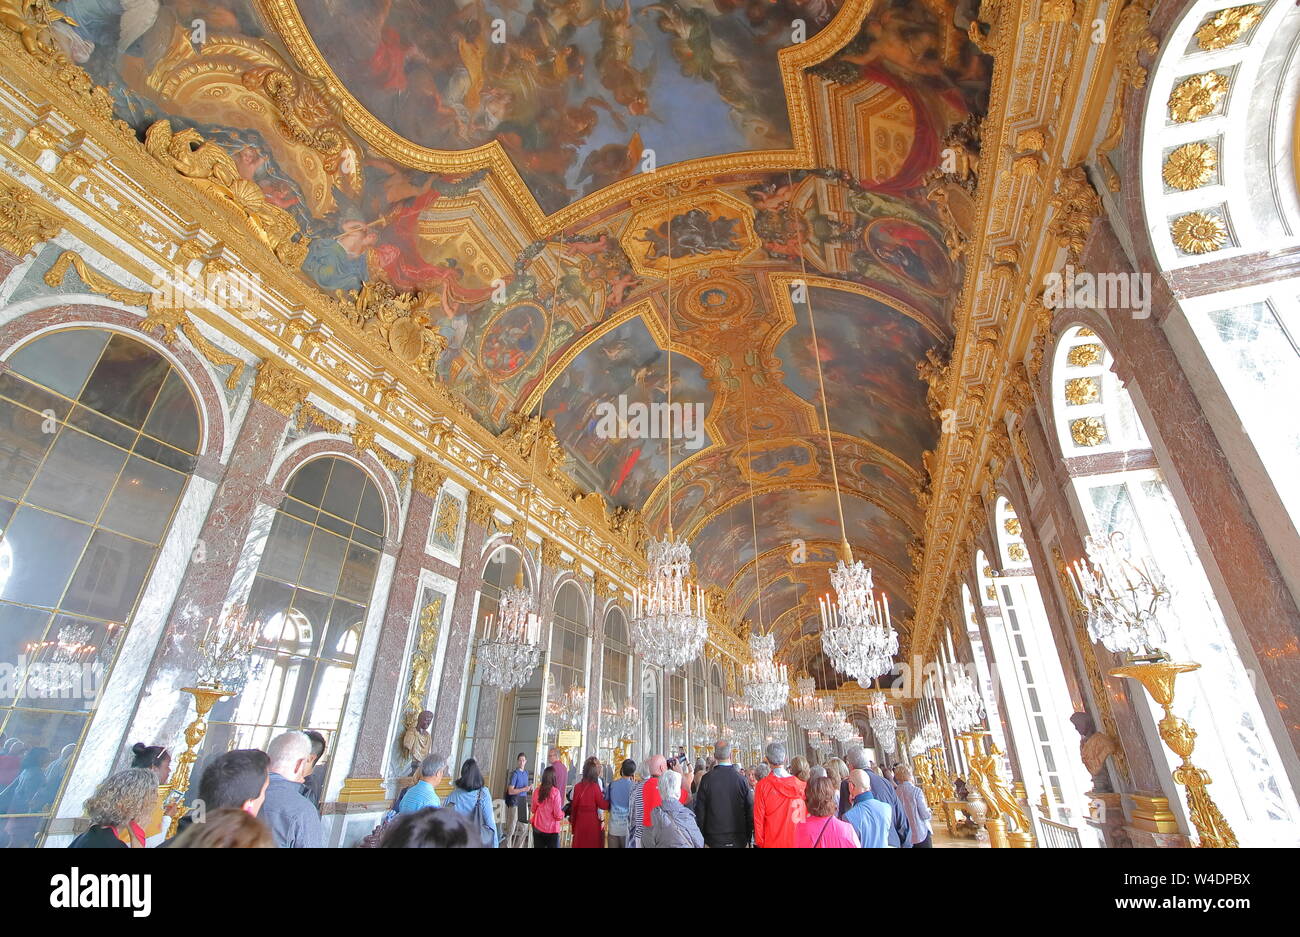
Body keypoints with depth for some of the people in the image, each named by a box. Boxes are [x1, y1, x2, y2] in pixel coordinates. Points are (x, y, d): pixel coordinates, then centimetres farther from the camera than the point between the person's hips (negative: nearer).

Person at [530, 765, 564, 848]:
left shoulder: (537, 790, -6)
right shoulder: (555, 792, -19)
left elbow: (533, 810, 8)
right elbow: (558, 815, -16)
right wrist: (563, 814, 5)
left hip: (537, 828, 4)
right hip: (551, 829, -4)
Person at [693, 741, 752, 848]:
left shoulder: (707, 779, -9)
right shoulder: (741, 779, -7)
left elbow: (700, 810, -4)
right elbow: (750, 810, -1)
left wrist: (700, 838, 7)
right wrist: (748, 837, 12)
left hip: (714, 839, -1)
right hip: (739, 840, 1)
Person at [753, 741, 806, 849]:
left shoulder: (762, 786, -11)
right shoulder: (800, 785, -6)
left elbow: (758, 818, -7)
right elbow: (806, 815, -1)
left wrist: (759, 842, 5)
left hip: (772, 843, -2)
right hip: (798, 842, 2)